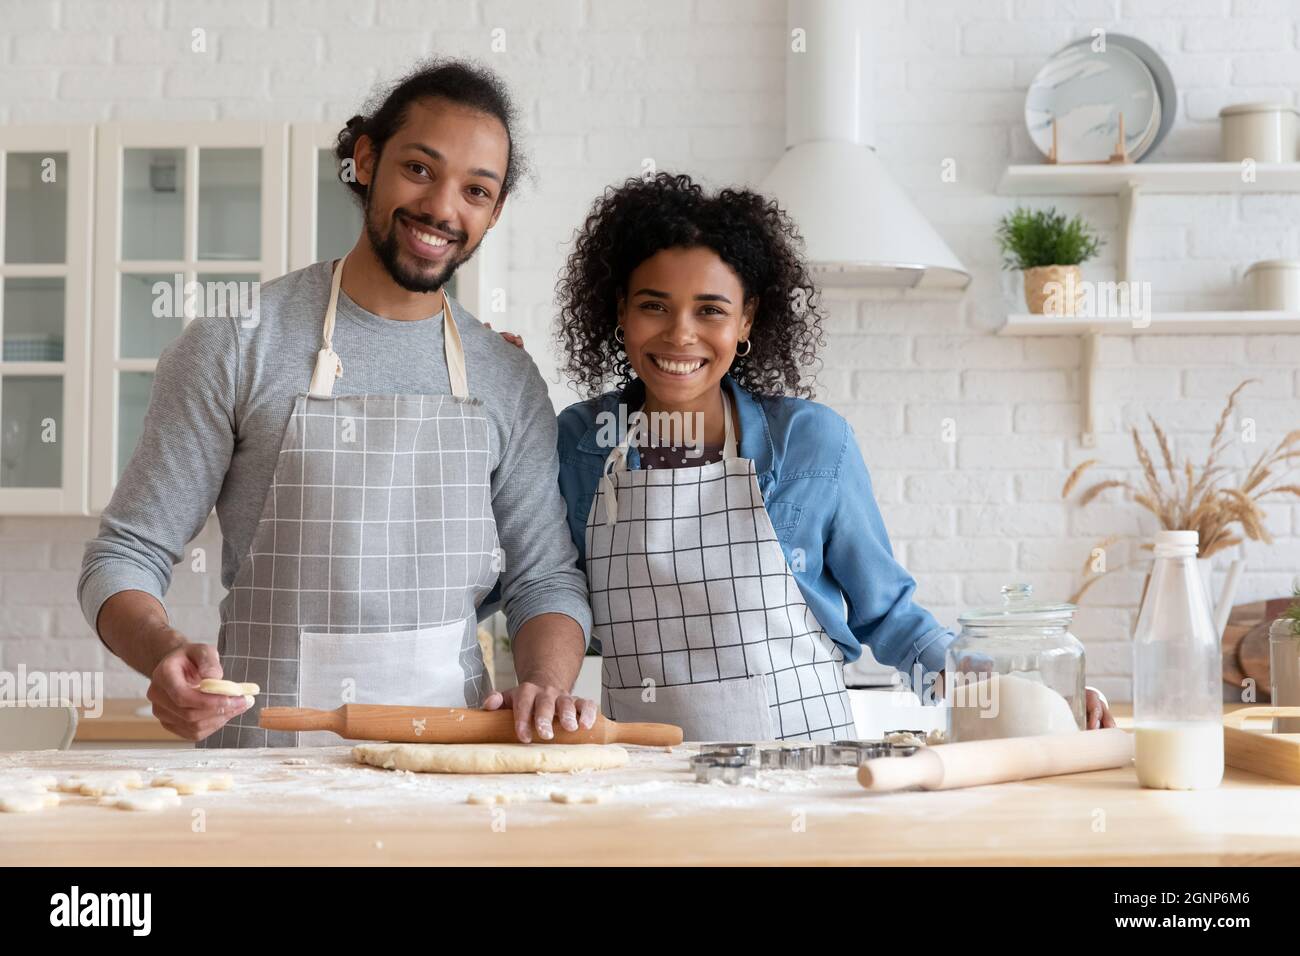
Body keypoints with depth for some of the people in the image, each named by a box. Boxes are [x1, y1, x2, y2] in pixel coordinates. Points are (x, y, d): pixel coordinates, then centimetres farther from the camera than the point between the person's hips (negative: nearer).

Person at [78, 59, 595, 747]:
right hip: (266, 751, -3)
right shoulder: (236, 344, 1)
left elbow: (545, 578, 14)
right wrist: (165, 652, -19)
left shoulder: (508, 380, 12)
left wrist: (545, 686, -7)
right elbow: (125, 557, 3)